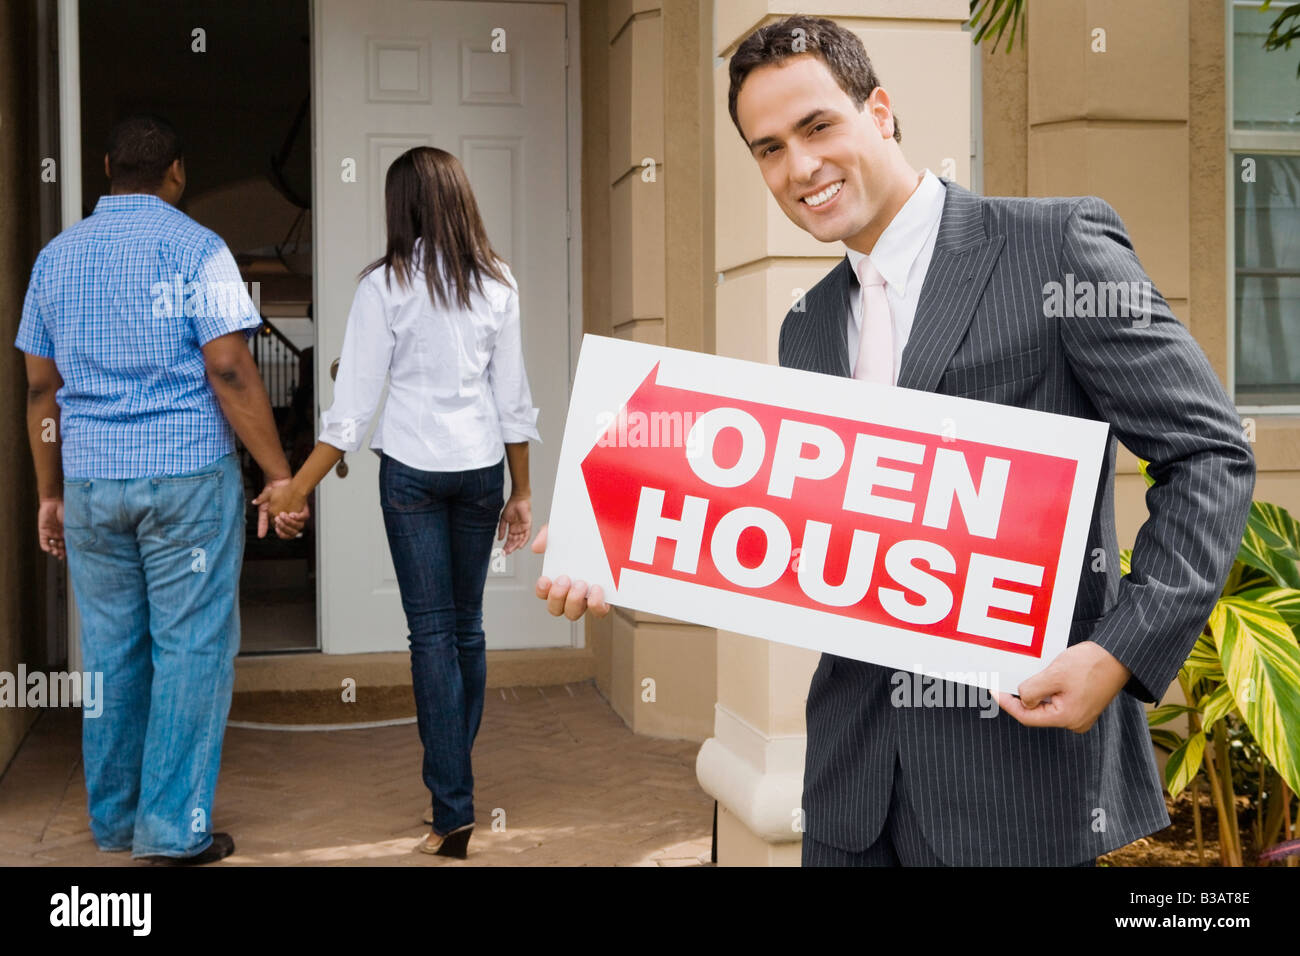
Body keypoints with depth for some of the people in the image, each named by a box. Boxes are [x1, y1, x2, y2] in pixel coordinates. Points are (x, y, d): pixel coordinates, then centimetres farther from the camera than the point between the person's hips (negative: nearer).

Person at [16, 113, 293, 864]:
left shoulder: (57, 256, 11)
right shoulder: (194, 247, -5)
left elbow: (41, 389, 13)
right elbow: (229, 371, -12)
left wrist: (51, 492, 19)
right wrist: (279, 473, -9)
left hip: (91, 480, 5)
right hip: (187, 475, -5)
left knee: (112, 651, 13)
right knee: (193, 648, 1)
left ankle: (115, 819, 22)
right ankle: (175, 828, 3)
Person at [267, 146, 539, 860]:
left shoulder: (386, 285, -8)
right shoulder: (496, 284, 2)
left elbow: (354, 401, -10)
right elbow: (514, 397, 3)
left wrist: (297, 489, -5)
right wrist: (521, 492, 11)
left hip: (412, 471, -3)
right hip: (480, 467, 3)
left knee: (433, 630, 0)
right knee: (467, 625, 13)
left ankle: (452, 811, 1)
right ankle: (454, 785, 24)